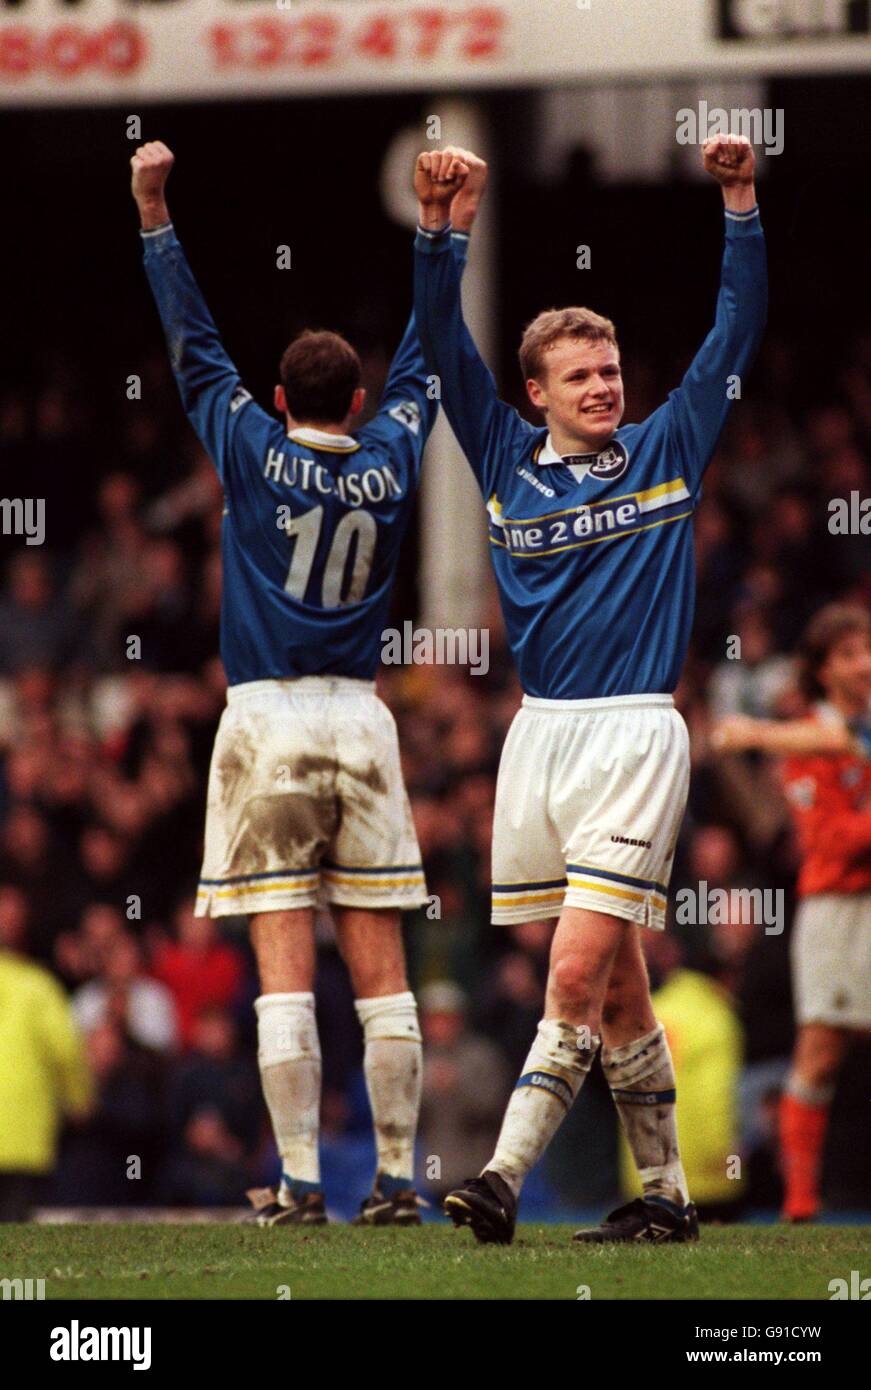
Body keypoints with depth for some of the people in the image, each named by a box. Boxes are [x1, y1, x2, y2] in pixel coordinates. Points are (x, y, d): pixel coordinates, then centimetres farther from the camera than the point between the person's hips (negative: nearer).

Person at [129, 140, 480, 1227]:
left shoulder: (252, 453, -2)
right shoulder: (390, 464, 5)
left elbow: (194, 347, 5)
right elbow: (422, 359, 19)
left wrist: (154, 216, 11)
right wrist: (450, 233, 30)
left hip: (266, 725, -2)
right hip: (360, 721, 3)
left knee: (284, 968, -5)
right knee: (381, 969, 3)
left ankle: (300, 1182, -10)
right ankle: (397, 1178, 1)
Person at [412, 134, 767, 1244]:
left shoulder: (667, 451, 6)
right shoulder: (508, 461, 9)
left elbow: (737, 327, 7)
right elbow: (442, 345, 6)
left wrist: (740, 207, -2)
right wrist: (437, 226, -5)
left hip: (635, 734, -3)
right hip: (539, 735, 3)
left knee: (578, 973, -13)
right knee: (615, 984, 7)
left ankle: (507, 1174, -15)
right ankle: (664, 1193, 13)